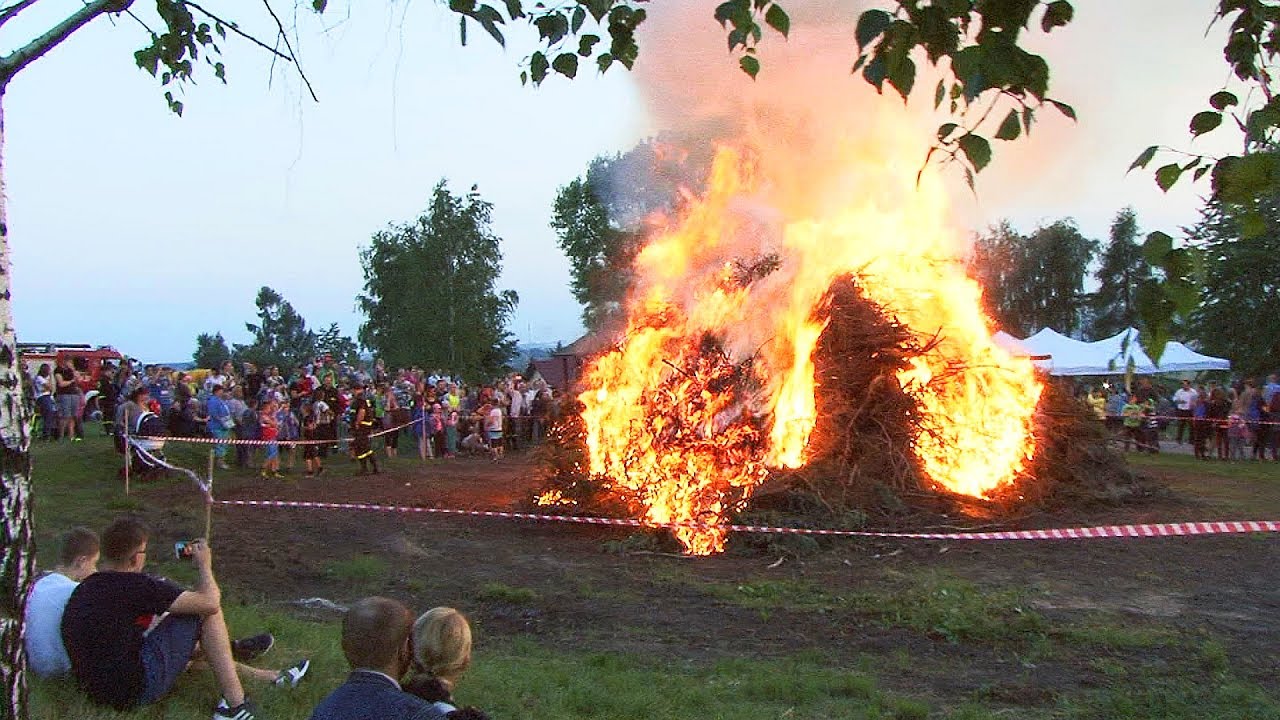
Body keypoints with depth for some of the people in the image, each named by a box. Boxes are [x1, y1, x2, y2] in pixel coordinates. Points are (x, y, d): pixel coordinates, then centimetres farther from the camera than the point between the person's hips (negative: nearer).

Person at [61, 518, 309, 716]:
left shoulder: (85, 588, 7)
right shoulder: (134, 585, -18)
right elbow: (209, 602, -15)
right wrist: (205, 565, 3)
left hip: (96, 690, 9)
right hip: (135, 690, -9)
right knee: (205, 611, -3)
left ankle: (270, 678, 31)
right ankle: (235, 703, 0)